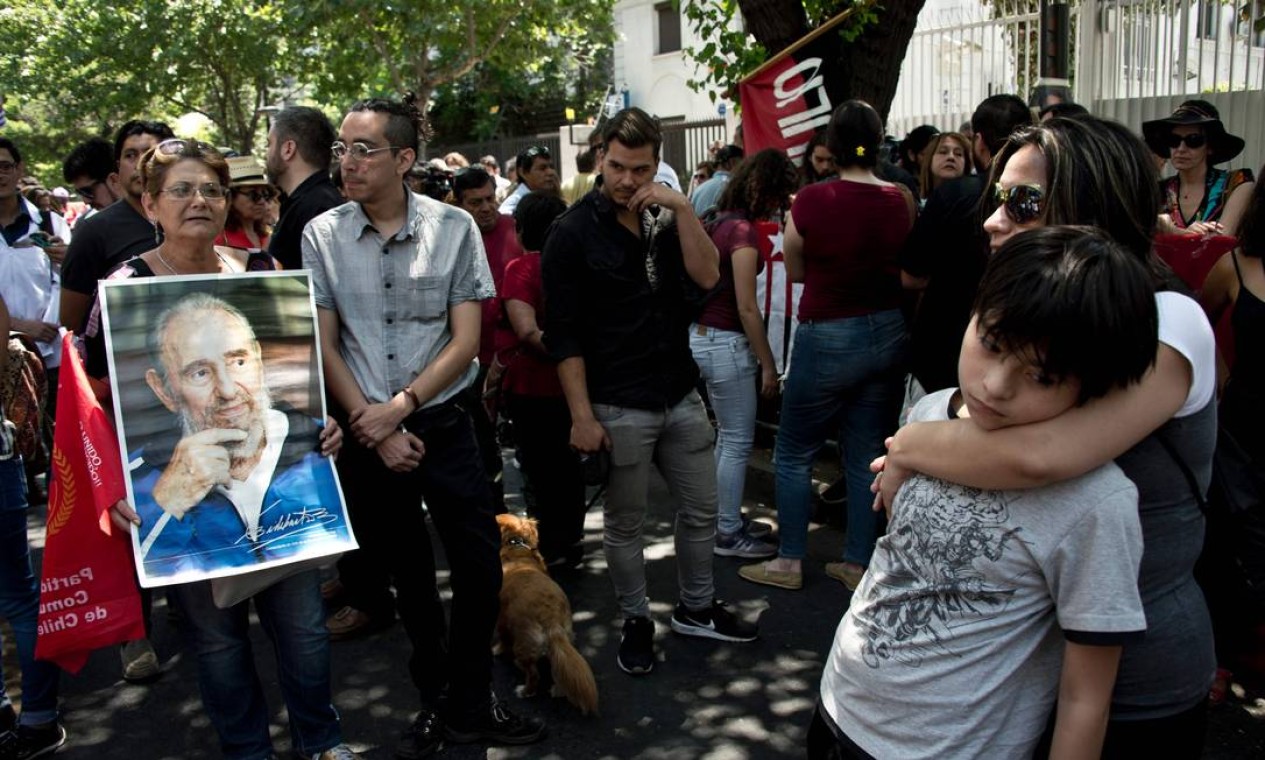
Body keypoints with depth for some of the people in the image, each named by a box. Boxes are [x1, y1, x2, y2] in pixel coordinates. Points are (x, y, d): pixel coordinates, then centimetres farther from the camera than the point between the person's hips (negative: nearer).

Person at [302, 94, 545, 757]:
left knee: (479, 566, 1)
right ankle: (434, 700, 33)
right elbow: (323, 346, -1)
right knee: (408, 576, 13)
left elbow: (465, 341, -5)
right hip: (367, 434, 1)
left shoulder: (453, 228, -4)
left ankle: (468, 706, 23)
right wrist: (372, 426, -8)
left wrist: (400, 406, -13)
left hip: (441, 423, -1)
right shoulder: (321, 235, -2)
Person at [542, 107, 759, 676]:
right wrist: (582, 416, -15)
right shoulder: (574, 233, -8)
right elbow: (563, 334, -11)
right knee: (625, 525, 9)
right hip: (618, 409, -5)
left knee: (701, 510, 16)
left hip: (681, 397, 5)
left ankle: (696, 608, 36)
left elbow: (707, 277, -8)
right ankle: (636, 621, 29)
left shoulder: (665, 218, 7)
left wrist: (682, 209, -15)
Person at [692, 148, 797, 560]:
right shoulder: (743, 230, -18)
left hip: (704, 337, 9)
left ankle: (726, 521, 29)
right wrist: (768, 365, -12)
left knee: (727, 438, 18)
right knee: (738, 443, 1)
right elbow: (747, 307, -19)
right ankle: (729, 536, 12)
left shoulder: (721, 220, 10)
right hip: (725, 343, -9)